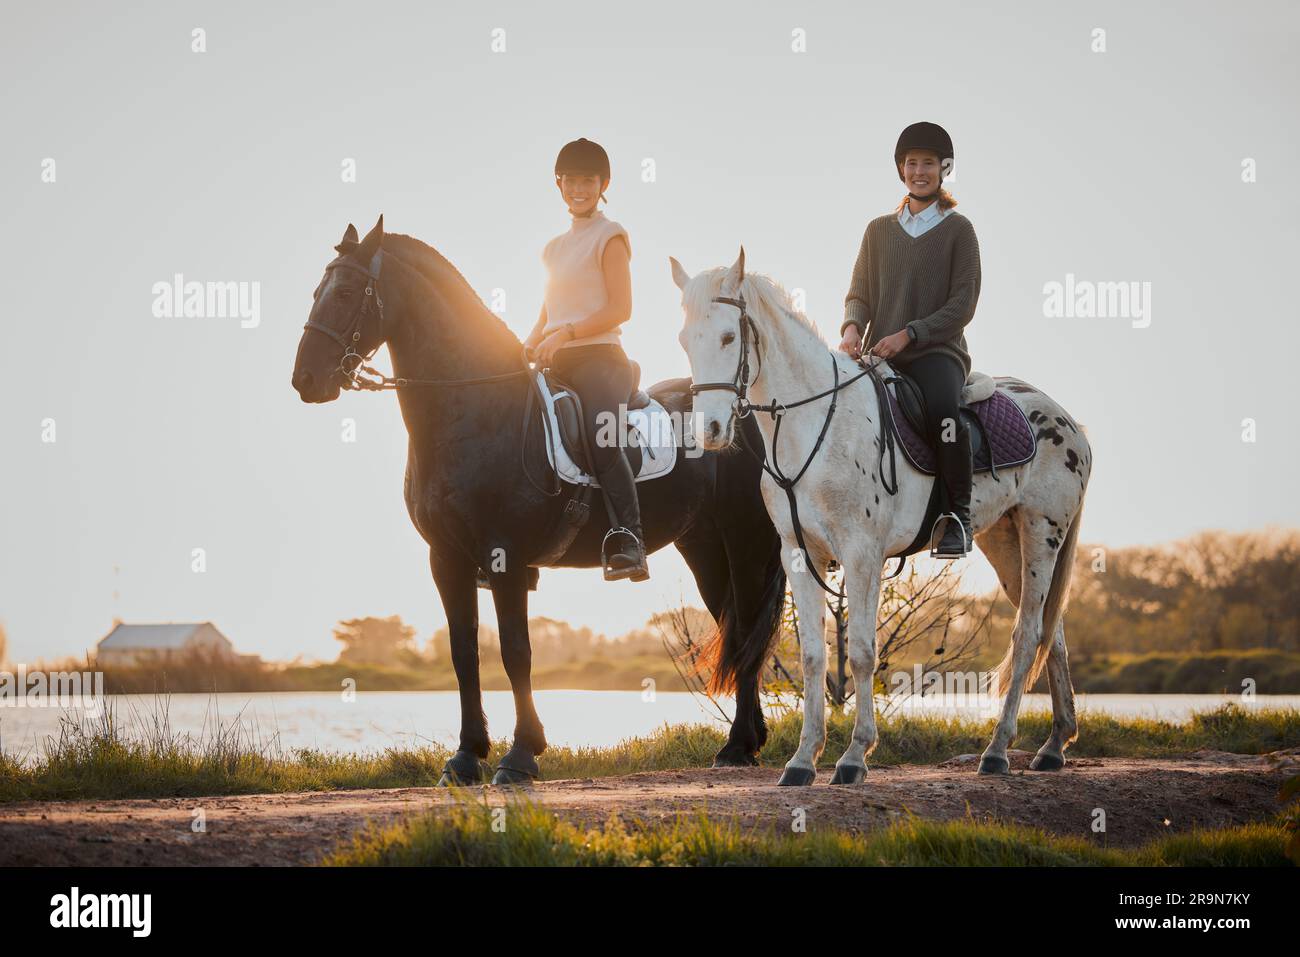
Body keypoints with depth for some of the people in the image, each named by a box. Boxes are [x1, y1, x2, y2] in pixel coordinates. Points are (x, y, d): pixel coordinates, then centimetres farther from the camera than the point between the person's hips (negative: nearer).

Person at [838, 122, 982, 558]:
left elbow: (963, 303, -3)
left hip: (936, 350, -4)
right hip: (879, 355, 4)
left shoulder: (957, 229, 5)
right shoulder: (879, 230, 16)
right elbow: (859, 292, 14)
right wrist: (852, 326, -10)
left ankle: (958, 515, -26)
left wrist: (908, 334, -14)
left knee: (943, 407, -37)